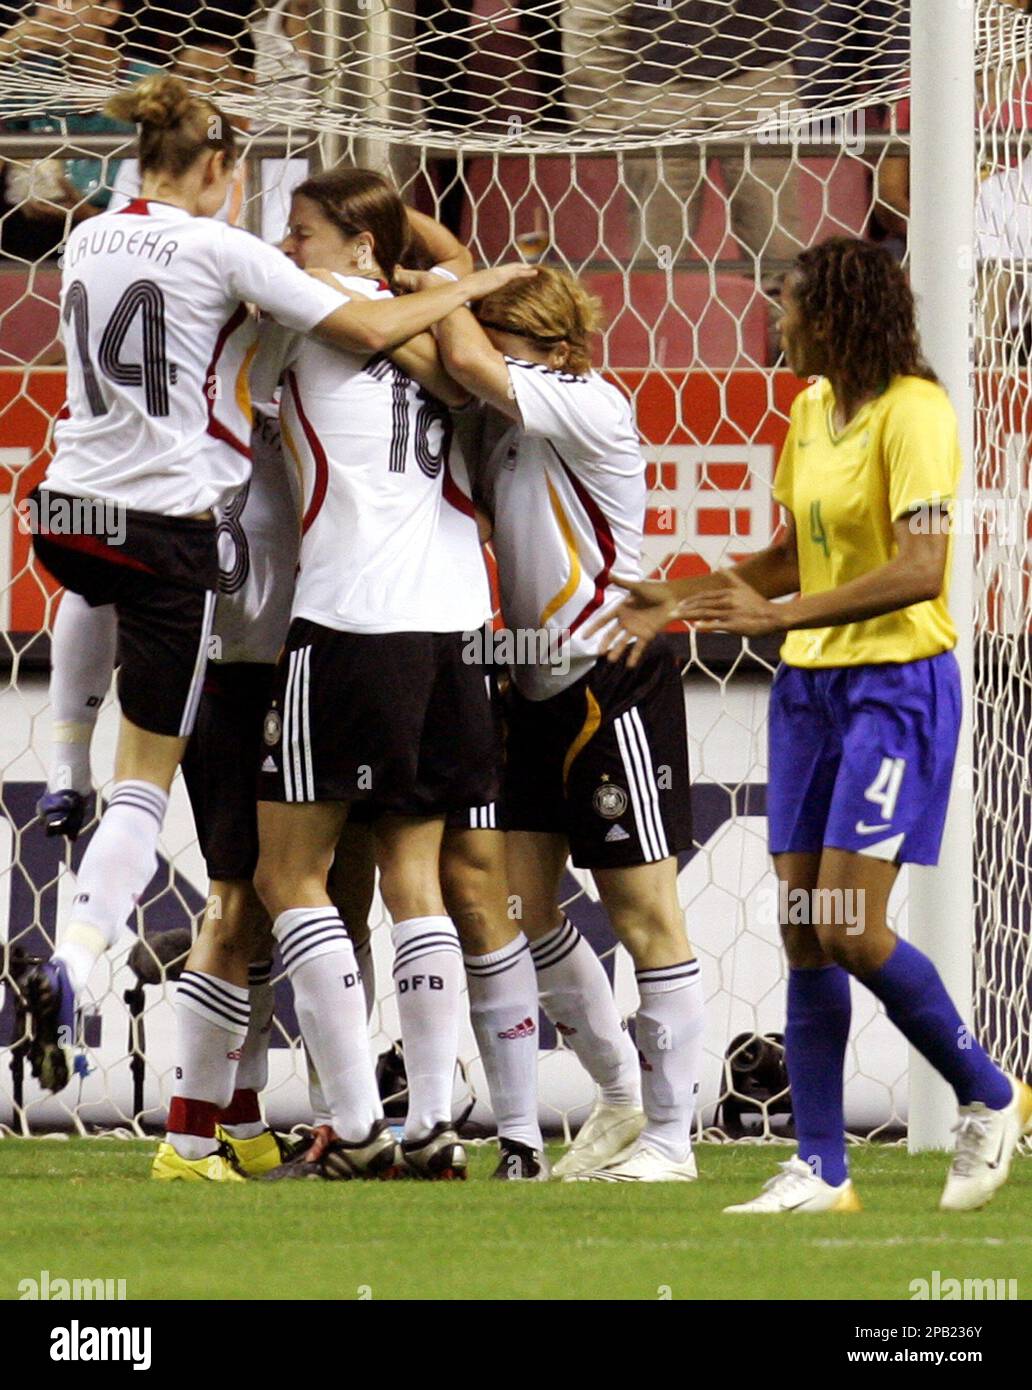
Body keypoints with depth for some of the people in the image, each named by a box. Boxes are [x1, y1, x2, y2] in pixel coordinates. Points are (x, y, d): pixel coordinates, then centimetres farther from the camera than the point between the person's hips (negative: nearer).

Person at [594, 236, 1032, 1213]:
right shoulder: (812, 408, 11)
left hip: (896, 685, -8)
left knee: (848, 927, -13)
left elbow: (920, 571, -24)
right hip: (809, 684, 8)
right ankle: (820, 1169, 7)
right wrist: (679, 602, 15)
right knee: (804, 935, 3)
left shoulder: (912, 412, -15)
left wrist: (781, 614, -29)